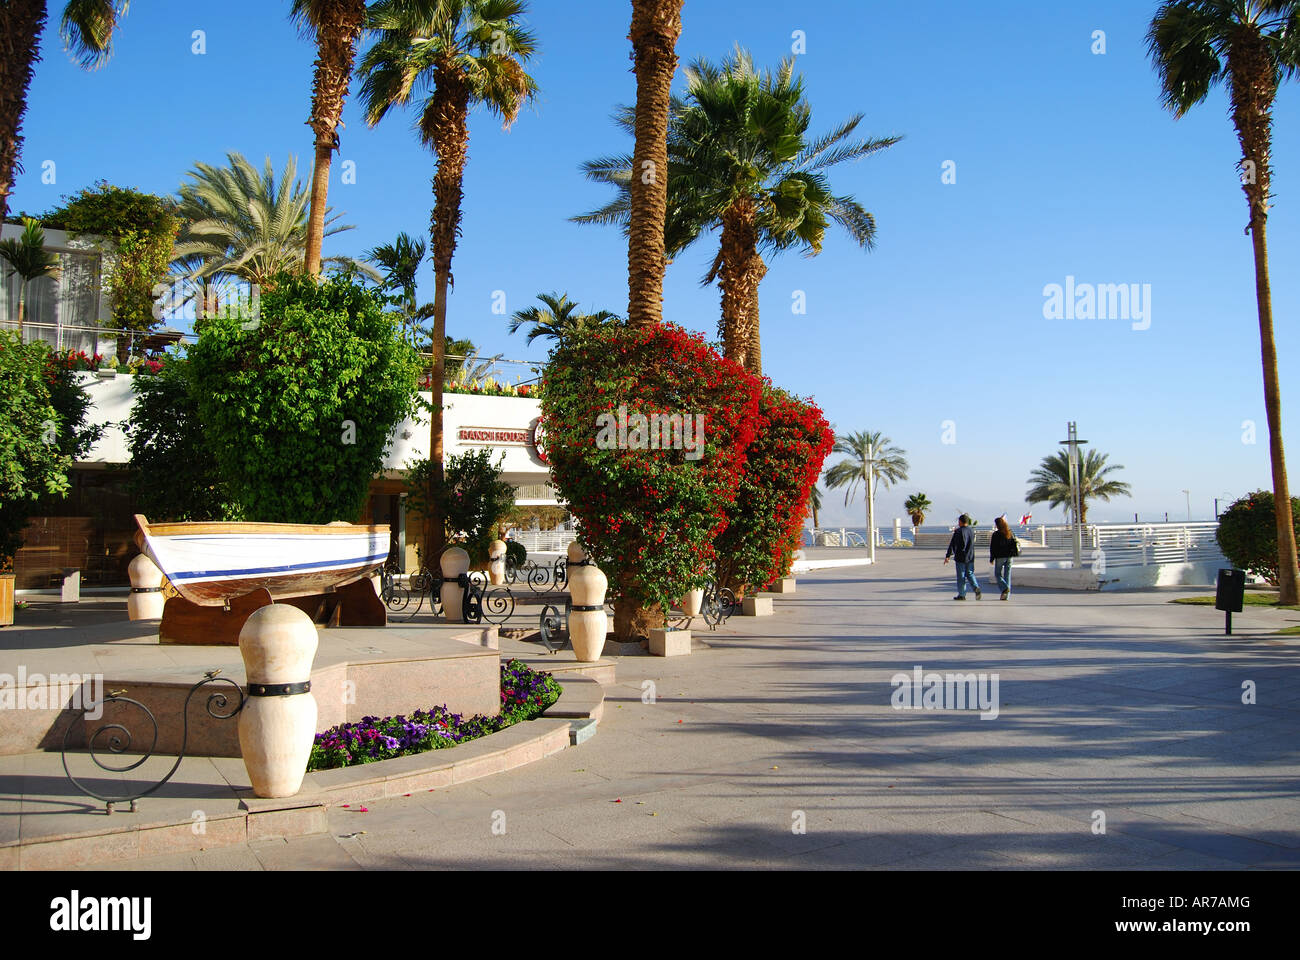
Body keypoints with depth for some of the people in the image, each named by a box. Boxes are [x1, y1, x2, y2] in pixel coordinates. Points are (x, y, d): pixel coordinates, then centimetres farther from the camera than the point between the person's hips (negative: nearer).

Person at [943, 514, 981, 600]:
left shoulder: (958, 532, -12)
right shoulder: (972, 531, 6)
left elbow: (952, 545, -14)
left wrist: (947, 556, -12)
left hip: (960, 557, -5)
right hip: (970, 557, 5)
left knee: (961, 577, 2)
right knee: (970, 574, 14)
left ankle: (961, 595, 6)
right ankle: (976, 588, -10)